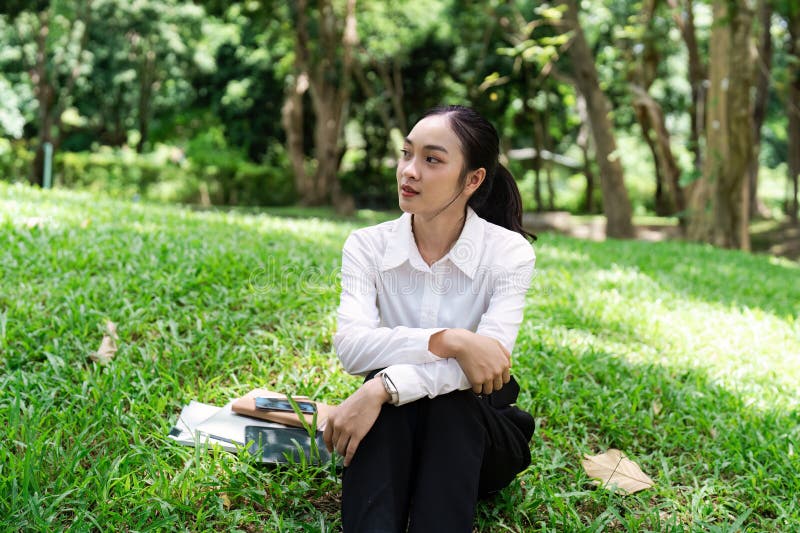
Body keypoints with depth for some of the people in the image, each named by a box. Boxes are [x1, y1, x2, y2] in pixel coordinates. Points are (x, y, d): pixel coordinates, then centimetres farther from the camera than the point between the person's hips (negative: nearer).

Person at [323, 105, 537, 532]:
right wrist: (448, 341, -35)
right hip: (391, 432, 1)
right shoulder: (367, 246, -6)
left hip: (477, 433, -1)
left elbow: (491, 356, -26)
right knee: (386, 390, -33)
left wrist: (382, 388, -36)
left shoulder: (509, 252, -12)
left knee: (449, 395, -35)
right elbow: (351, 346, -22)